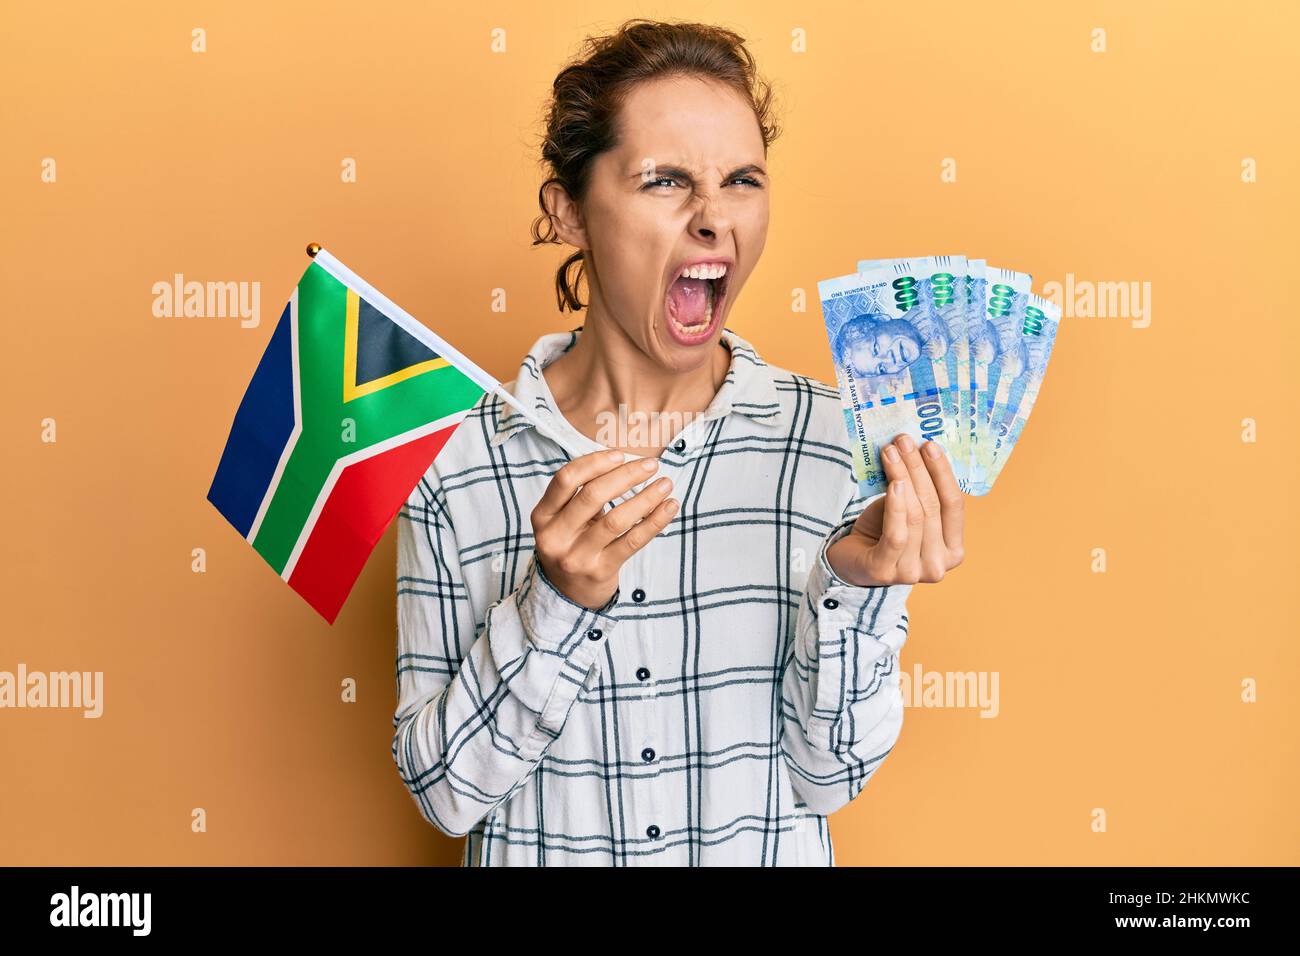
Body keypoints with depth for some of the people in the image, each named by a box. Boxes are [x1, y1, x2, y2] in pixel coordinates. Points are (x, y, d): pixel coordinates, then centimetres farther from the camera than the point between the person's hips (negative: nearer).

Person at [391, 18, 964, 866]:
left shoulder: (834, 441, -14)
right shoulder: (457, 455, -16)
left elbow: (829, 775, -11)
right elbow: (444, 794, -14)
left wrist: (855, 590, -27)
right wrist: (555, 602, -28)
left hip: (771, 853, 1)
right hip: (542, 851, 0)